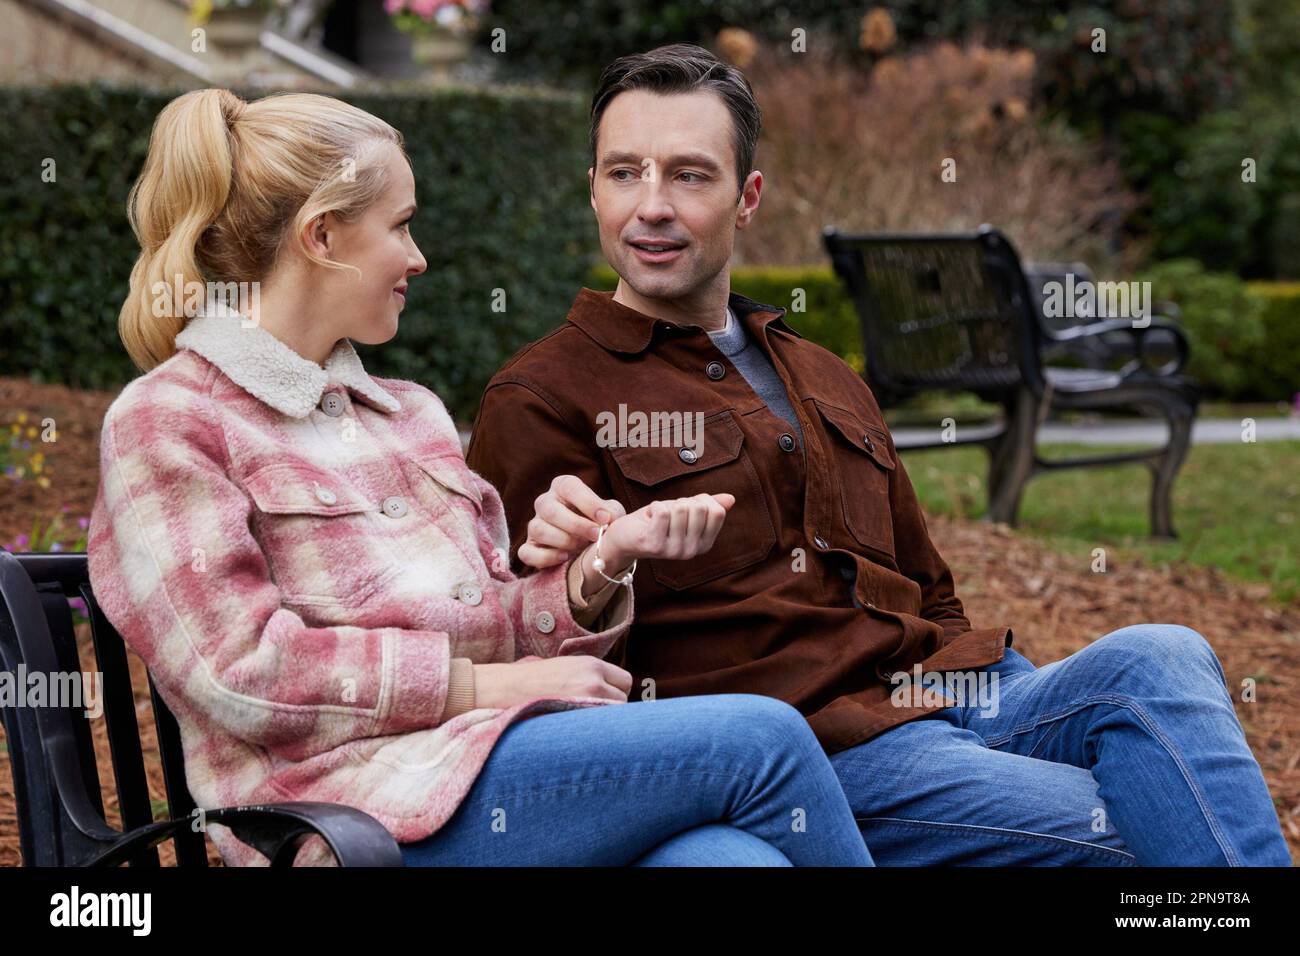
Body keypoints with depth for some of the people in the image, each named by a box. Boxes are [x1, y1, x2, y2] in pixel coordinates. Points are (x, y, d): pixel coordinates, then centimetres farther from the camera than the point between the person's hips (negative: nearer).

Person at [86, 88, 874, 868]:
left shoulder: (412, 414, 27)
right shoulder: (163, 424, 3)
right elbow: (246, 672, -8)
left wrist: (607, 559, 2)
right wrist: (486, 684, -10)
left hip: (495, 750, 7)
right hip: (356, 797, -6)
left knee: (736, 856, -28)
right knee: (761, 738, -22)